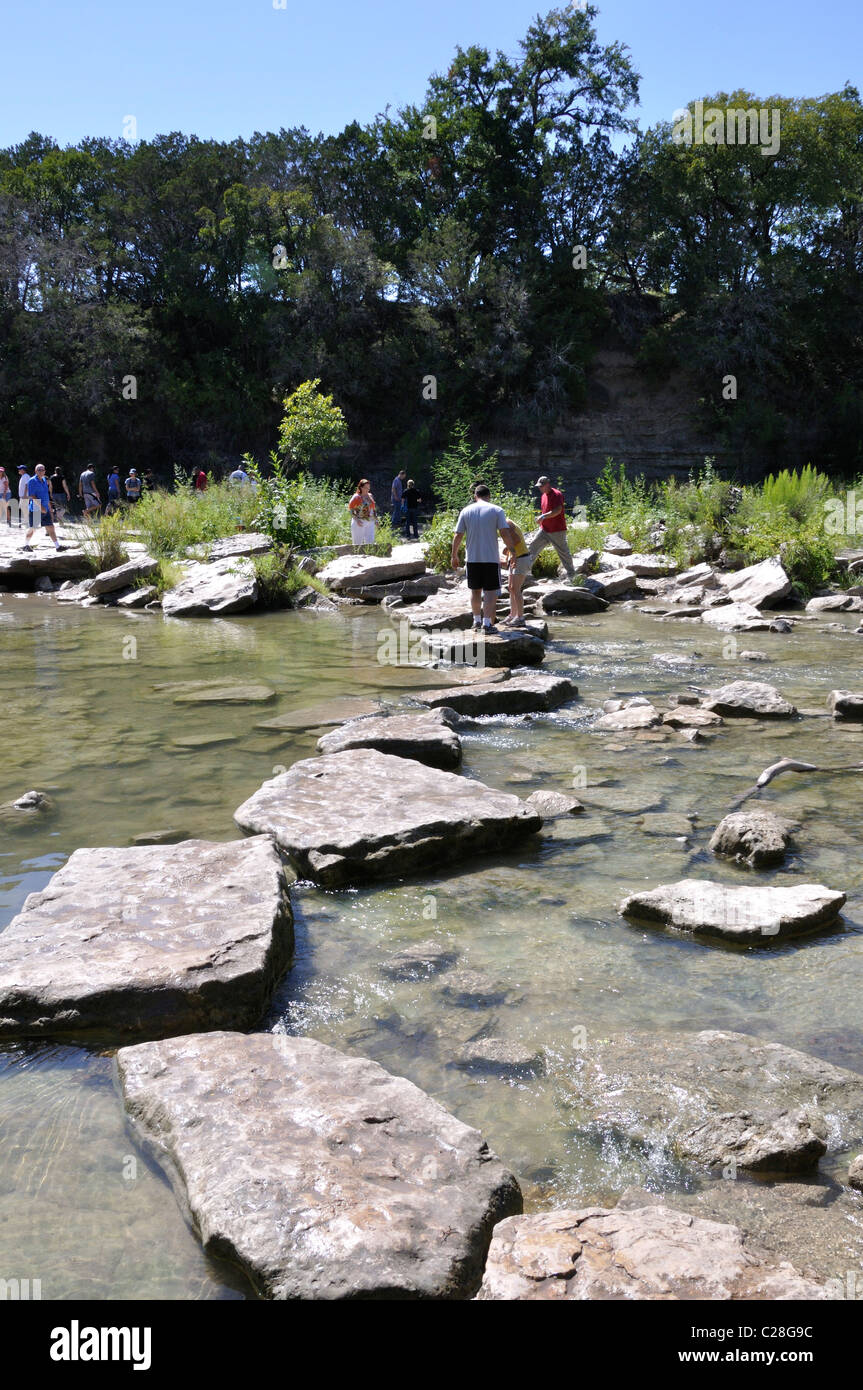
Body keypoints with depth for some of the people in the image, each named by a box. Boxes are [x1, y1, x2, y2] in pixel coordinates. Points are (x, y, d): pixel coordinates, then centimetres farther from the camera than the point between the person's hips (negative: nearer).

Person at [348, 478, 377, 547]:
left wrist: (376, 518, 12)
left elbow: (373, 508, 21)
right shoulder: (356, 497, -6)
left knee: (370, 542, -1)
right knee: (358, 543, 0)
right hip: (359, 523, -5)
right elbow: (350, 509, -7)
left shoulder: (370, 496, 11)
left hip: (370, 523, 5)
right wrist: (357, 520, -18)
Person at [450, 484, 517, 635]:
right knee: (491, 591, 3)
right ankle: (487, 623, -2)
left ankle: (477, 620, 27)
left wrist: (454, 556, 12)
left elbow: (457, 536, 3)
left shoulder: (466, 511, 4)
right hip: (491, 557, -3)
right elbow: (505, 533, -10)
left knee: (475, 590, 16)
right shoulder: (497, 510, -2)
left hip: (472, 558, 3)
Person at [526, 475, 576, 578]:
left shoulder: (557, 494, -14)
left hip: (557, 531, -8)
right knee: (532, 546, 3)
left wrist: (543, 516, -29)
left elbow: (558, 510, -27)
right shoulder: (543, 496, 13)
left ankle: (571, 574, 13)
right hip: (544, 530, 8)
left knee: (563, 552, 1)